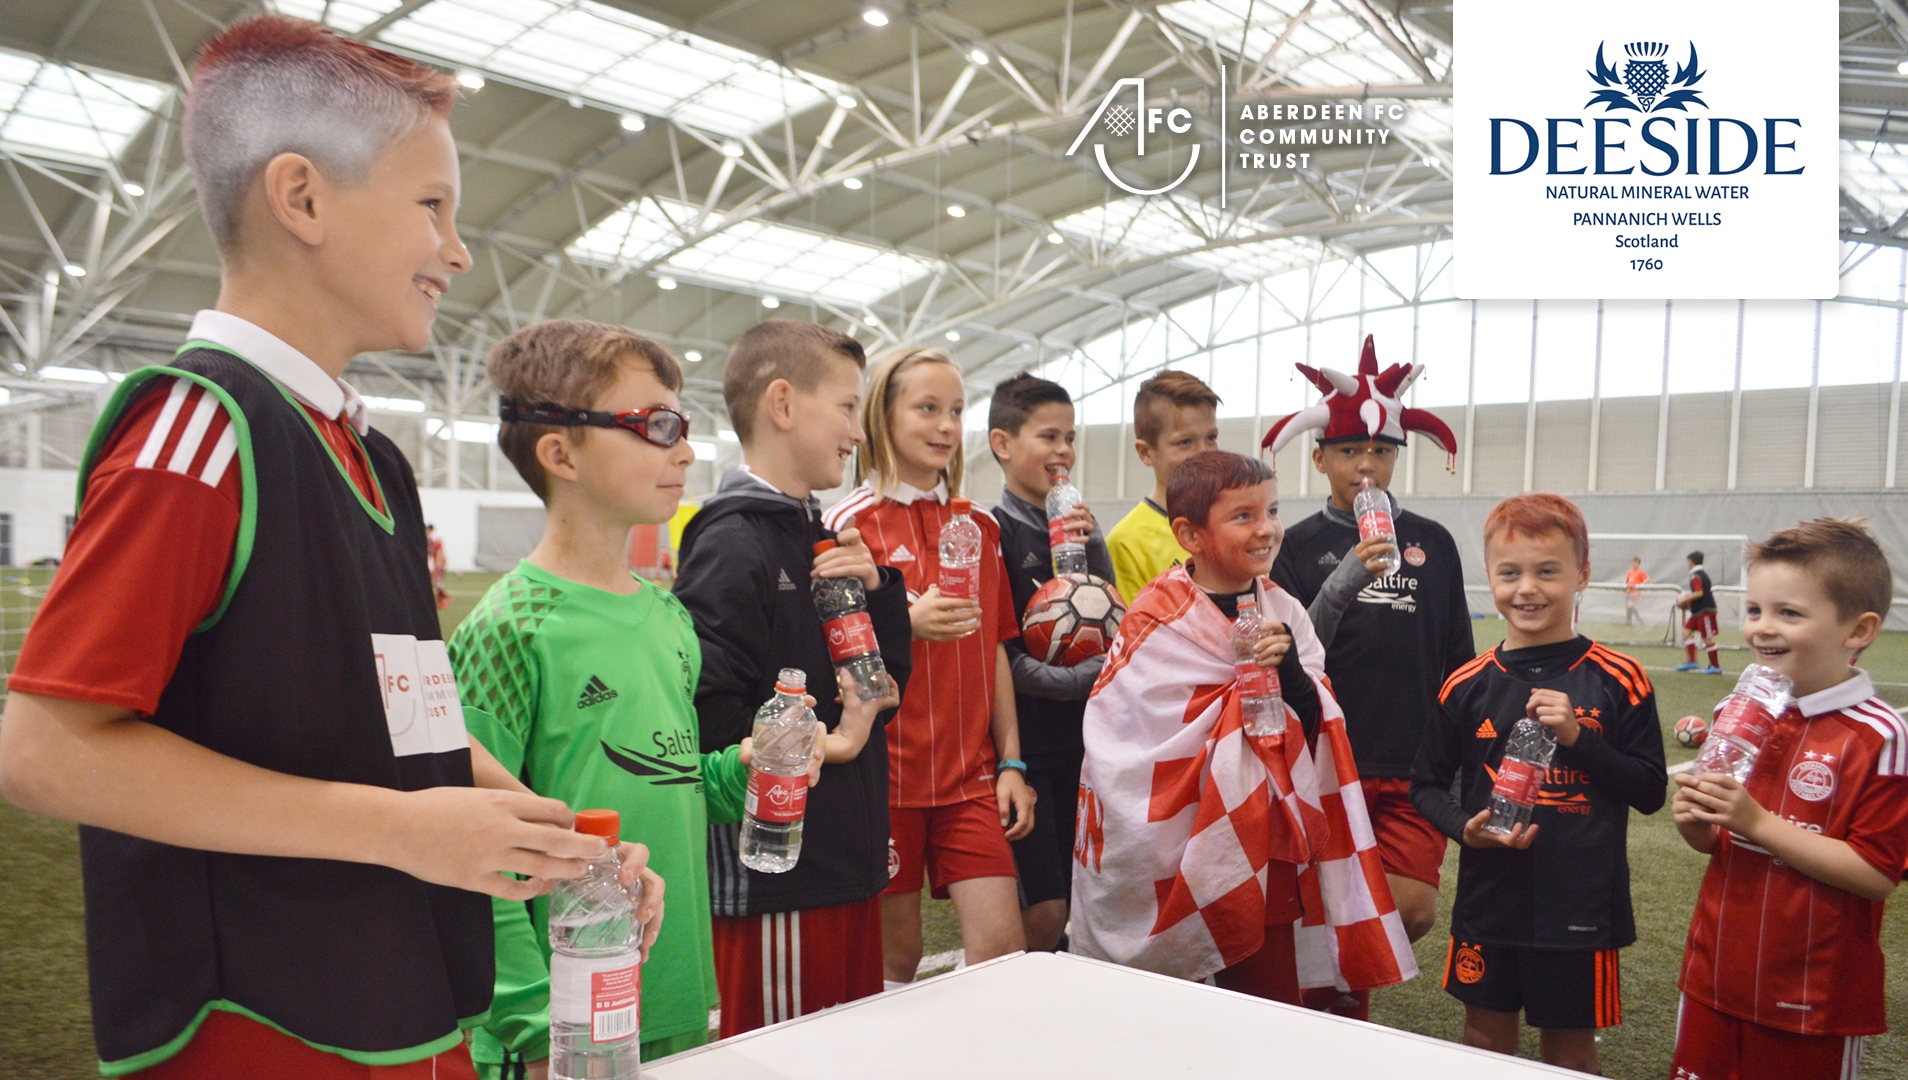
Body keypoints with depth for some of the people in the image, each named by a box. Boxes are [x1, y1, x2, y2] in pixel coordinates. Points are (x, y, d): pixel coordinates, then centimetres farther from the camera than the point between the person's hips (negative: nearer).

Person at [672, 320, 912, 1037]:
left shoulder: (820, 539, 14)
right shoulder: (731, 547, -16)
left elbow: (886, 686, 12)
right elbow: (709, 722, -25)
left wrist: (878, 590, -3)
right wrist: (825, 738, -14)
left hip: (847, 867, 9)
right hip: (775, 879, -9)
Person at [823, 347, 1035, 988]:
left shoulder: (979, 526, 10)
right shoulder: (851, 523, -4)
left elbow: (994, 649, 13)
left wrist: (1011, 762, 8)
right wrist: (905, 623, -23)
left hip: (970, 771, 4)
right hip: (885, 771, -4)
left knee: (1003, 947, -3)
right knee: (895, 956, 6)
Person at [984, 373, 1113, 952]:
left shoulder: (1079, 524, 12)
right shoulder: (991, 532, -8)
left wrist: (1090, 545, -4)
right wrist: (1078, 679, -18)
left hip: (1080, 736, 6)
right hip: (1023, 743, -6)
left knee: (1072, 903, 11)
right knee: (1042, 914, -6)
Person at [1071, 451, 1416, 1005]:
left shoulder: (1283, 611, 6)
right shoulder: (1159, 625, -13)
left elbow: (1314, 725, 3)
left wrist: (1291, 673, -17)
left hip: (1269, 849, 5)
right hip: (1178, 855, -5)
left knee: (1273, 1006, 12)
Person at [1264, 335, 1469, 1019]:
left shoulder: (1433, 543, 8)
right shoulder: (1300, 546, 2)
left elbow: (1458, 663, 14)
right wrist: (1342, 582, -18)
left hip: (1414, 764, 2)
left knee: (1411, 908, -7)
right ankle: (1337, 1007, 29)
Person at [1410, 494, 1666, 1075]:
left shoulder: (1617, 680, -5)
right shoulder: (1469, 684, -1)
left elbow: (1650, 791, -3)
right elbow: (1427, 783, 7)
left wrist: (1578, 737, -16)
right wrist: (1465, 827, -12)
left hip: (1581, 907, -2)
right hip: (1489, 900, 2)